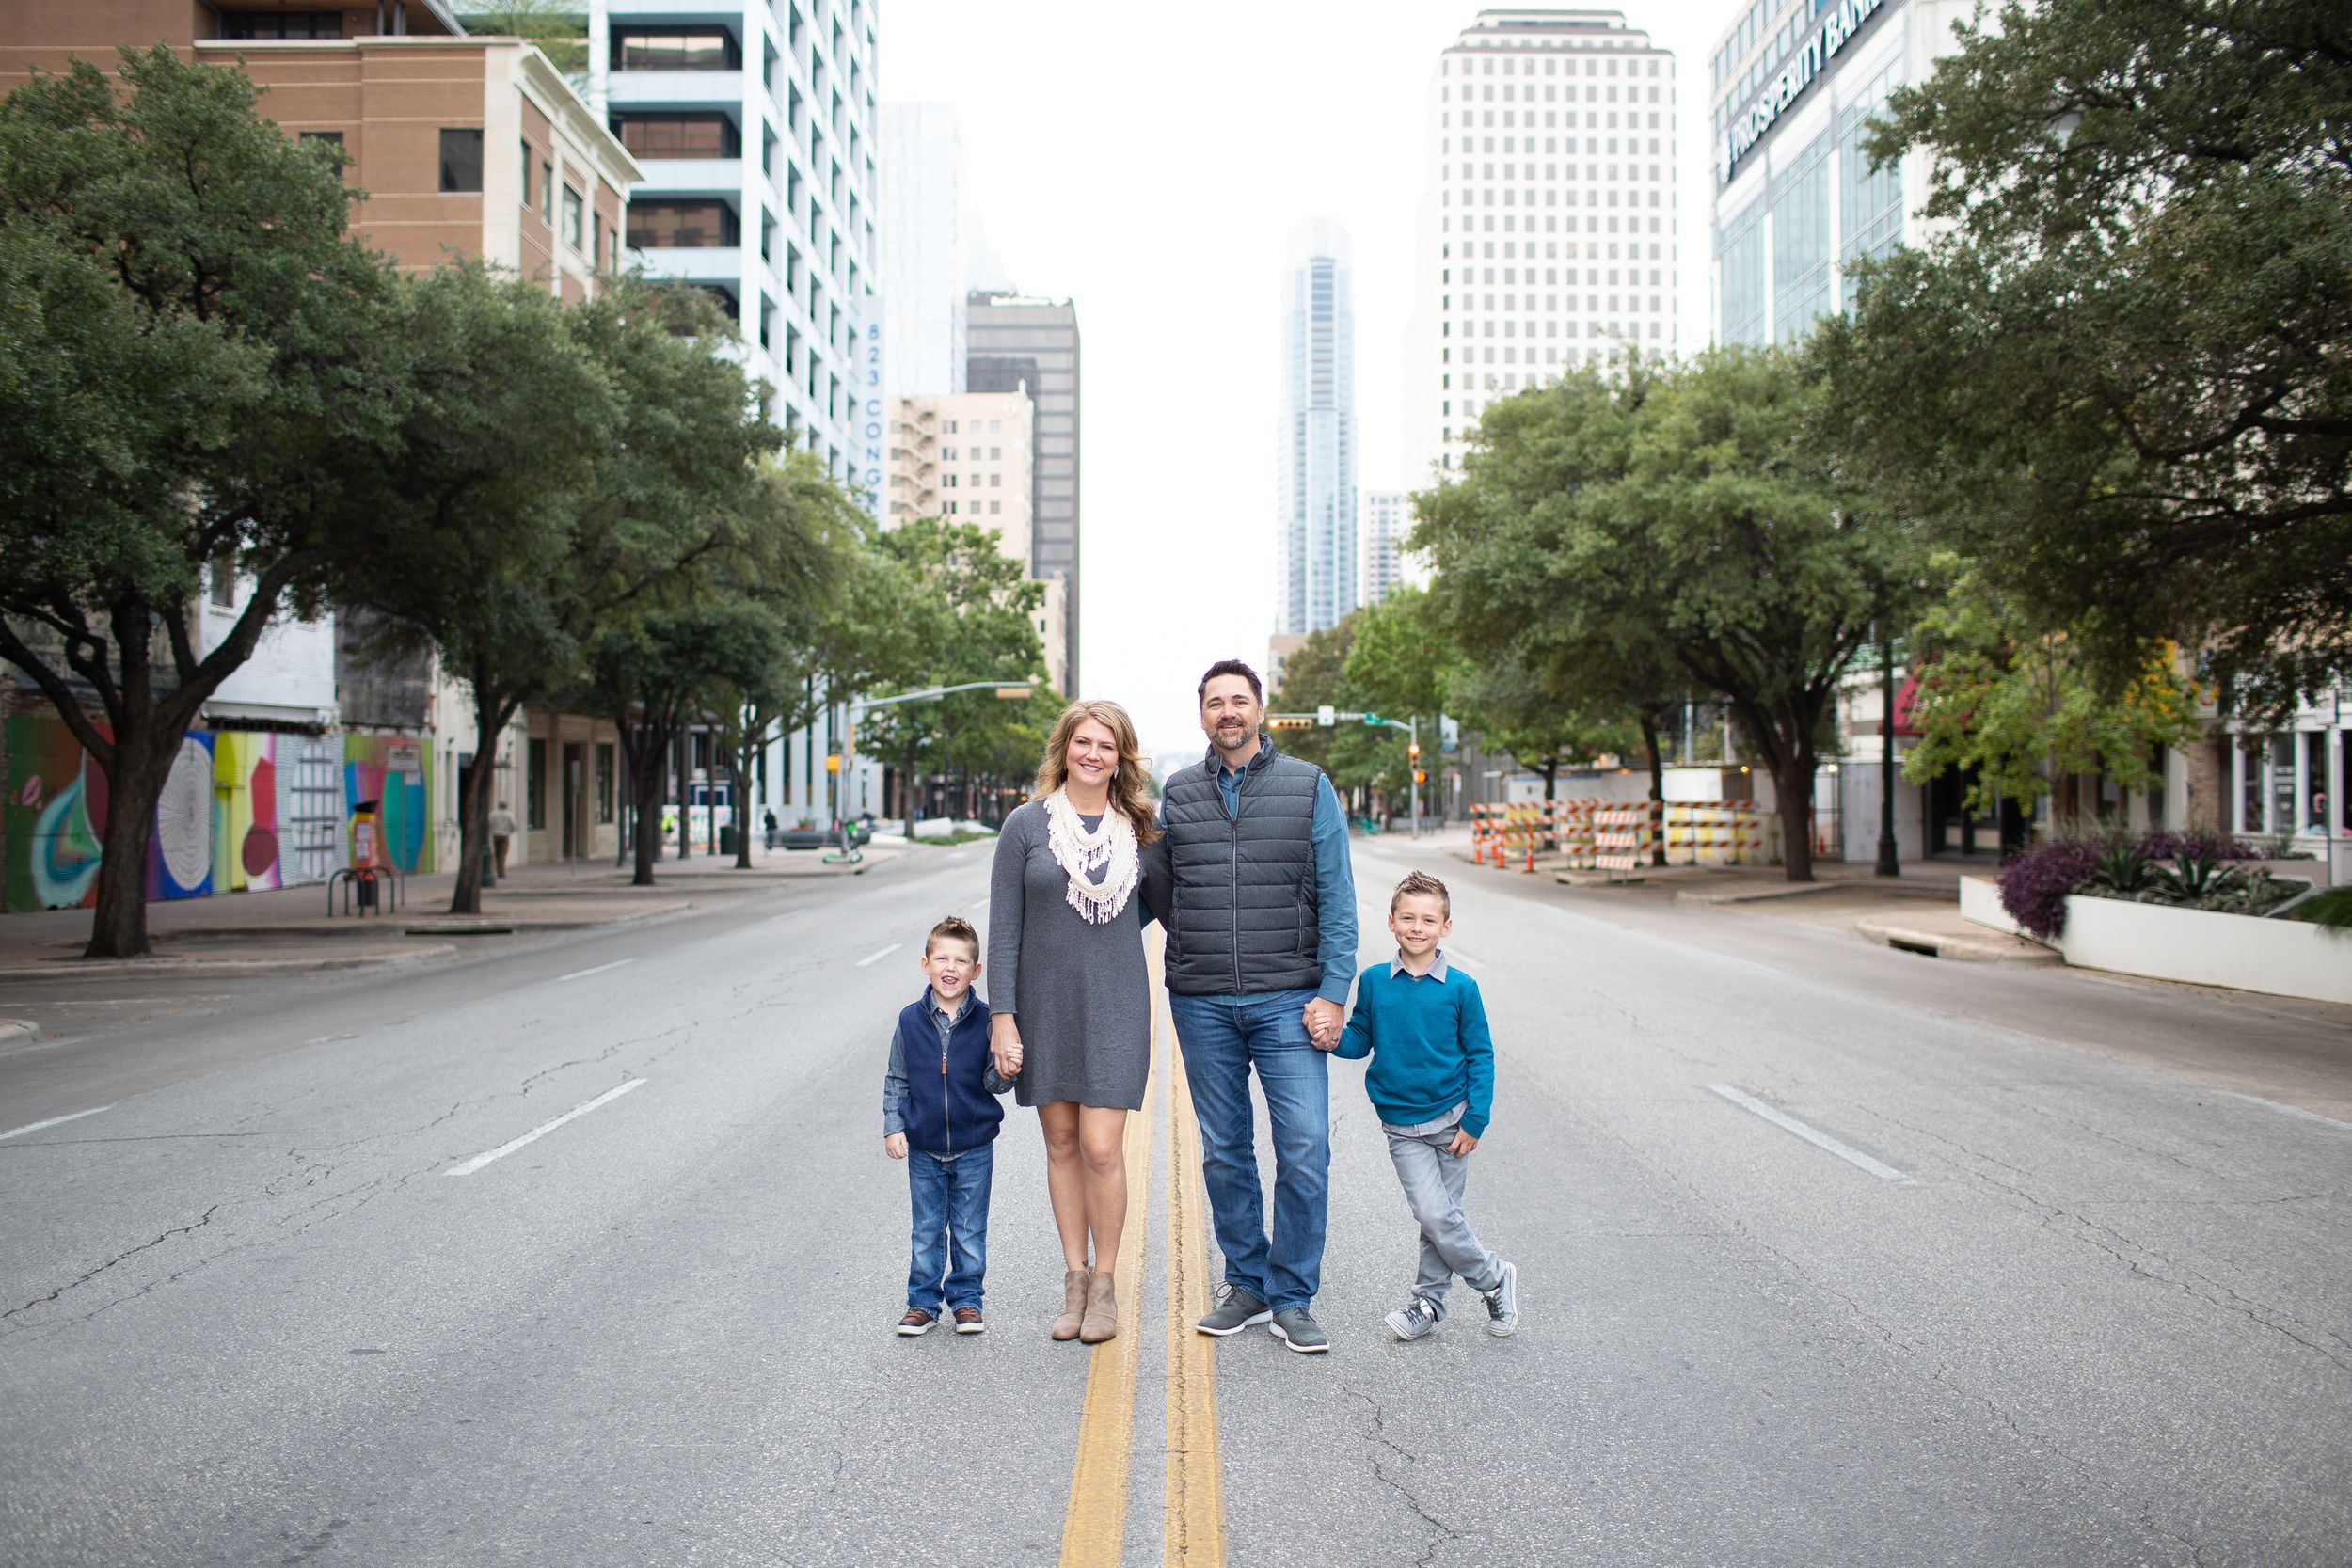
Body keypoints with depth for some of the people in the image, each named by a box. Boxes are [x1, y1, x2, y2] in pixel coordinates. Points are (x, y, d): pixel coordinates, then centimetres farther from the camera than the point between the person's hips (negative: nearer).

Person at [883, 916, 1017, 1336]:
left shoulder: (985, 1021, -9)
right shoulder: (911, 1021, -4)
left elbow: (992, 1083, -4)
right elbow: (895, 1079, 5)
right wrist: (893, 1128, -1)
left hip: (974, 1147, -1)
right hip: (923, 1148, 1)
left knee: (969, 1231, 9)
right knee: (926, 1231, 11)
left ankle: (966, 1299, 24)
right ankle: (923, 1301, 24)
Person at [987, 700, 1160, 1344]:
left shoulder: (1137, 827, 3)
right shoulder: (1027, 824, -2)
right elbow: (1004, 928, -2)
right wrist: (1003, 1017, -6)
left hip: (1114, 1003, 0)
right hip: (1045, 1003, 0)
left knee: (1101, 1147, -6)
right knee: (1062, 1143, 8)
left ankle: (1105, 1285, 9)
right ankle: (1075, 1278, 19)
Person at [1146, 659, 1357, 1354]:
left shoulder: (1308, 787, 2)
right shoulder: (1177, 794, 9)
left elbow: (1336, 897, 0)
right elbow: (1156, 886, 20)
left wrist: (1332, 992, -6)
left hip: (1287, 1001, -2)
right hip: (1202, 1003, 2)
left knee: (1305, 1149, -6)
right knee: (1223, 1152, 9)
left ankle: (1292, 1299, 8)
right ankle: (1246, 1284, 24)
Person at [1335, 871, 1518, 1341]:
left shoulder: (1460, 988, -5)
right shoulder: (1373, 981, -1)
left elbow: (1480, 1056, -1)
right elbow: (1359, 1041, 6)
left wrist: (1475, 1120, -6)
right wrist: (1333, 1038, -17)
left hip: (1451, 1118, -1)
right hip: (1402, 1125, 1)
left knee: (1440, 1215, 4)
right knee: (1433, 1215, -8)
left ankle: (1429, 1299, 26)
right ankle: (1495, 1278, 13)